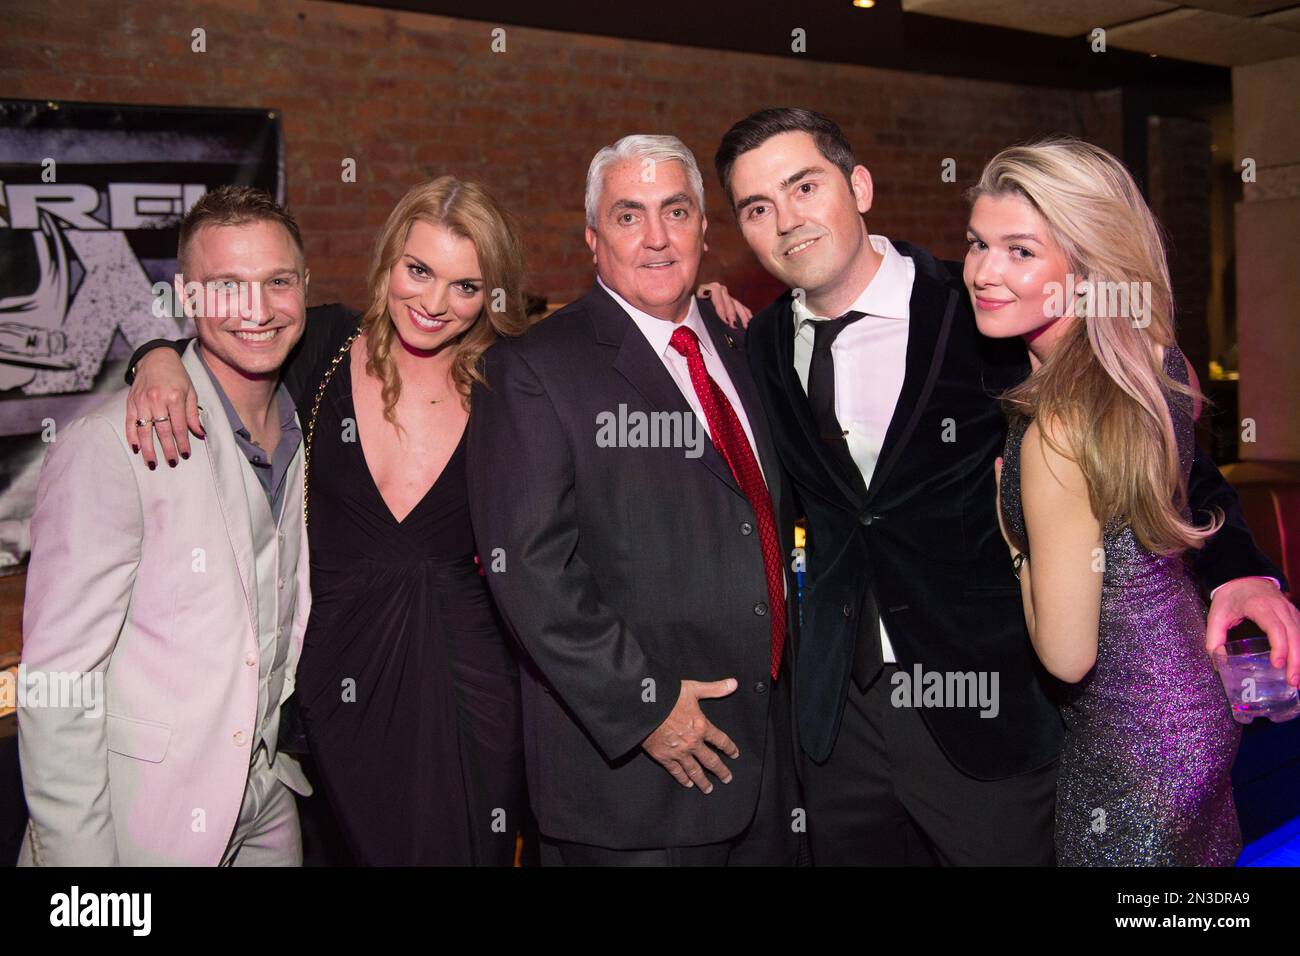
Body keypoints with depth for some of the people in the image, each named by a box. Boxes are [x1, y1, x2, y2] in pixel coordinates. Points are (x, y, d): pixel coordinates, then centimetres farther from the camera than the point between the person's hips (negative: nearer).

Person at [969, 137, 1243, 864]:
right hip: (1203, 704, 8)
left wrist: (1011, 534, -13)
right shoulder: (1161, 363, -7)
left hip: (1133, 750, -8)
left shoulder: (1059, 429, -32)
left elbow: (1068, 654, -23)